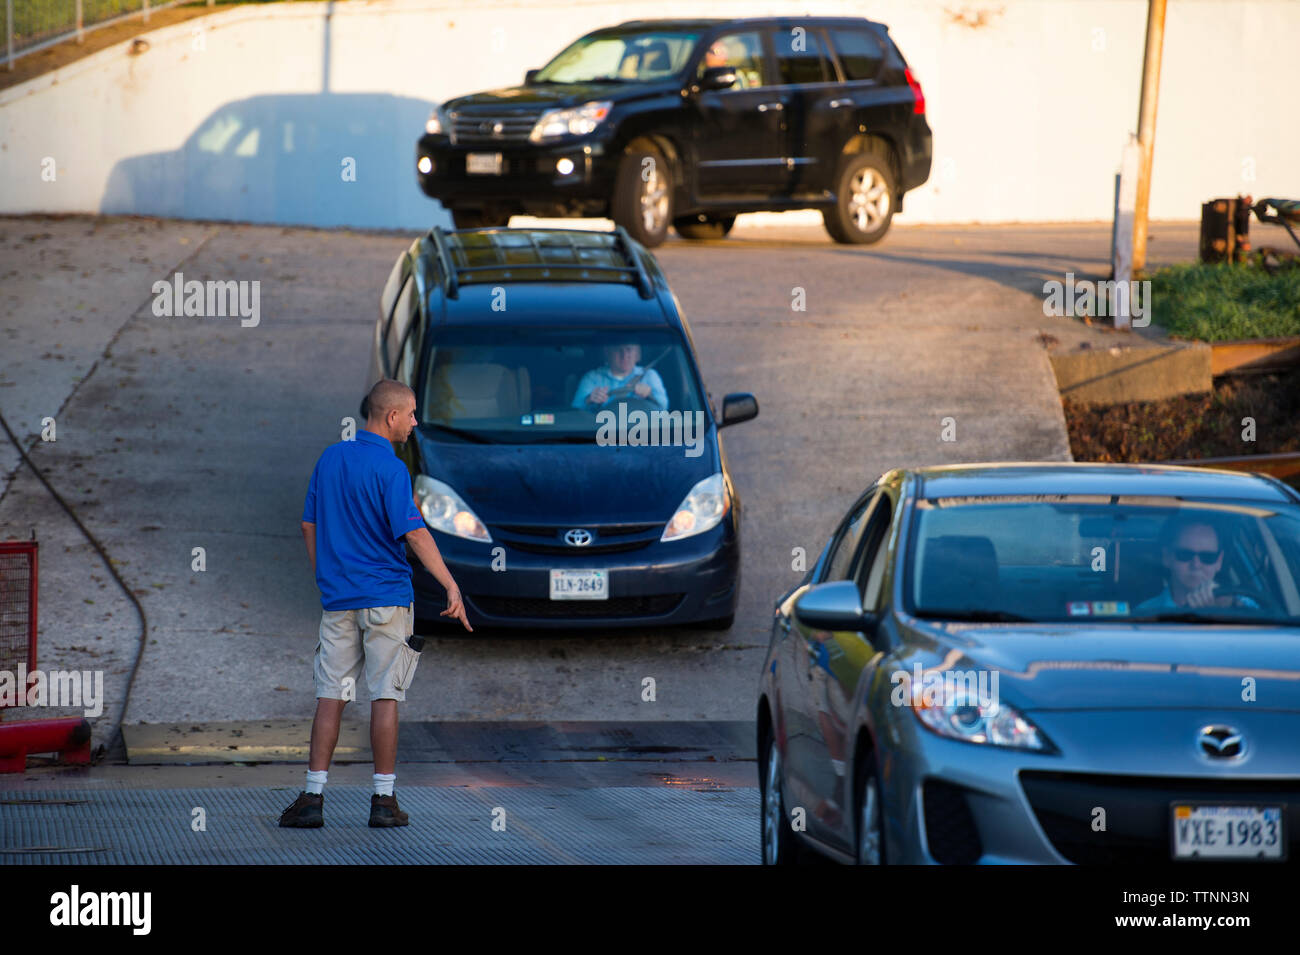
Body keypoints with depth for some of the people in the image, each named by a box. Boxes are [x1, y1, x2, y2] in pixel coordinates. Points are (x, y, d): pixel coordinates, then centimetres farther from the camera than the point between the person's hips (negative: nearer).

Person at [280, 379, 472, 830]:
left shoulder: (330, 458, 7)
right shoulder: (390, 468, -12)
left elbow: (309, 526, 13)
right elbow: (415, 534, -19)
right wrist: (452, 588, -19)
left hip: (337, 600, 5)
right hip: (386, 598, -5)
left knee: (330, 696, 5)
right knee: (385, 696, 0)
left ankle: (313, 797, 0)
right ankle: (384, 801, 2)